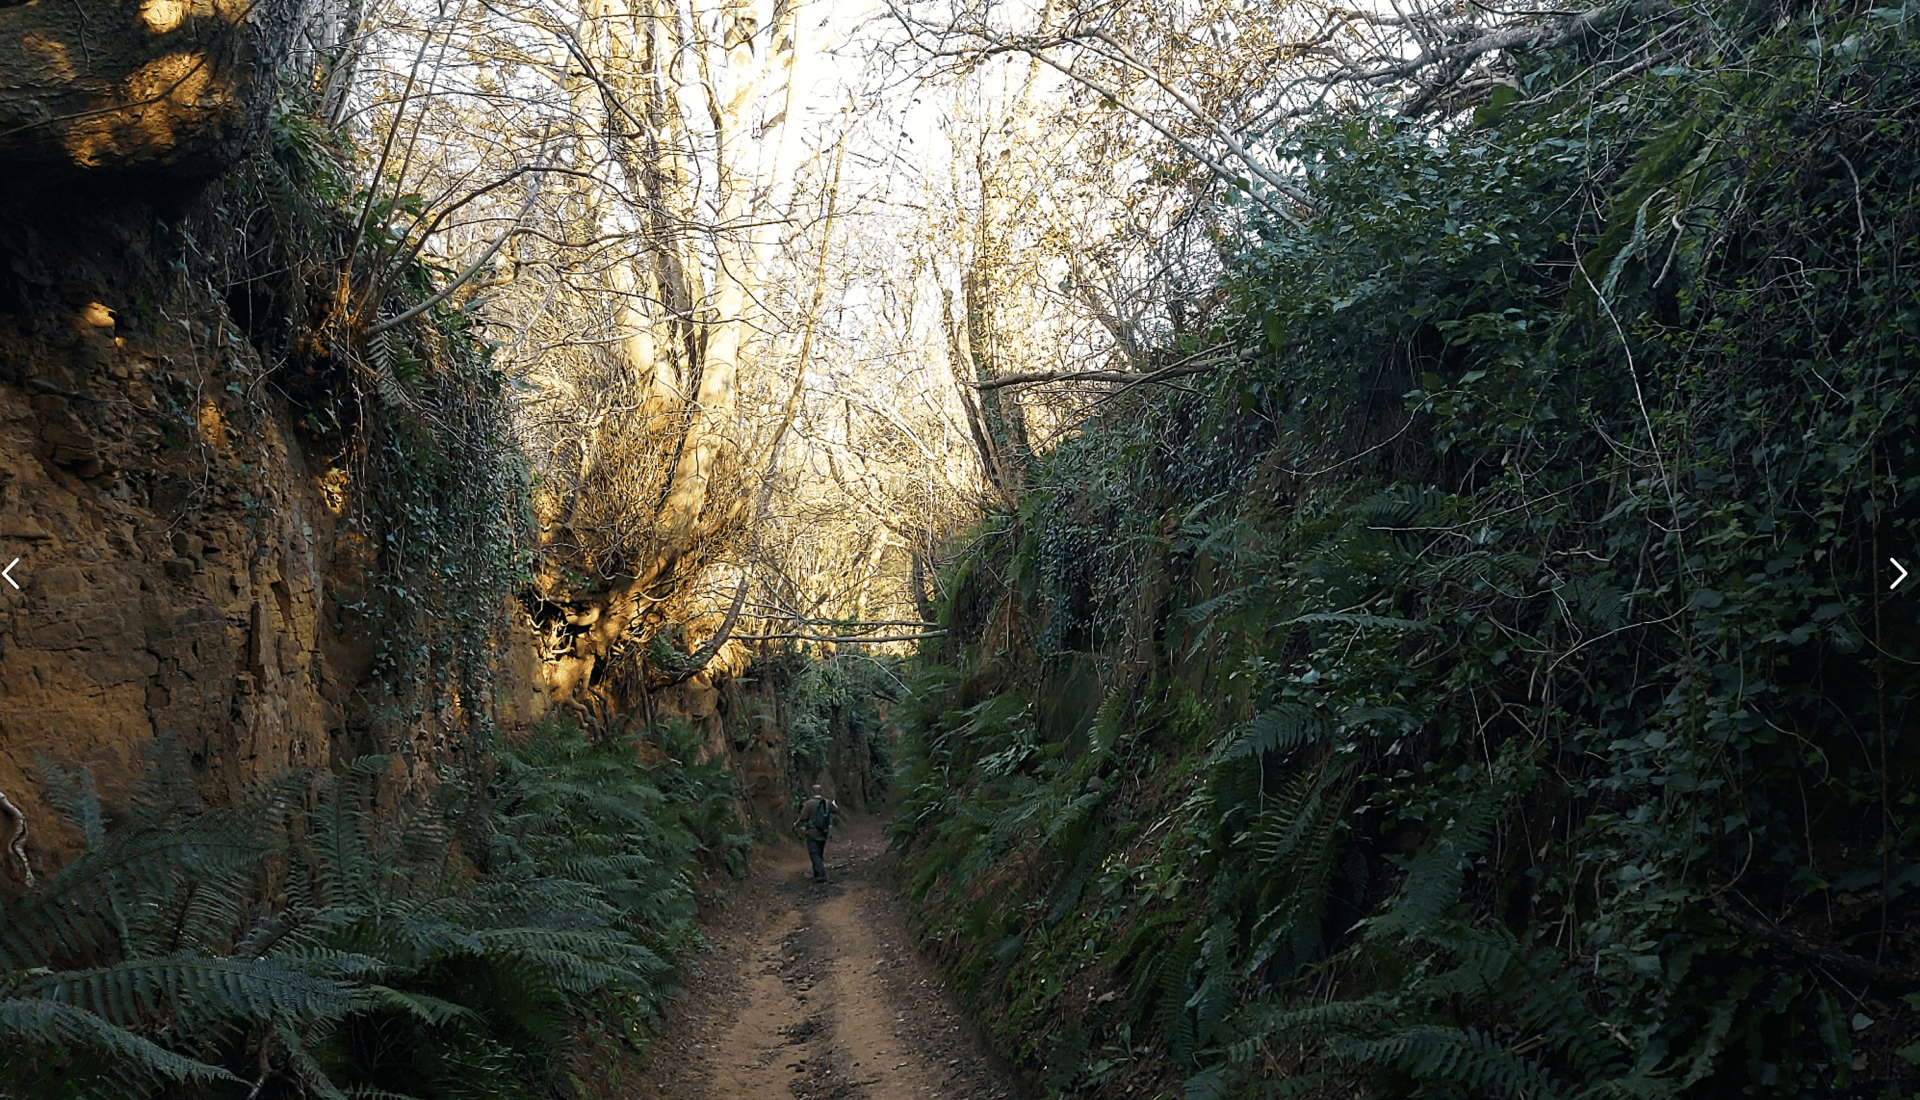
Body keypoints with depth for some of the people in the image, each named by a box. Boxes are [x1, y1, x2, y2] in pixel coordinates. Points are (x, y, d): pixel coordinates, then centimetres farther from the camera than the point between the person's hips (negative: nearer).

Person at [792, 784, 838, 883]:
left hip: (812, 834, -6)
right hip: (823, 834, 6)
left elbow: (803, 818, -13)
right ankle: (817, 874, 23)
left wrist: (796, 824, 8)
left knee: (815, 855, -5)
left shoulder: (809, 803, -14)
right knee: (820, 855, 18)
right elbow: (837, 810, 20)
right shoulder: (827, 803, 2)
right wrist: (834, 804, 43)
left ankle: (821, 875, -16)